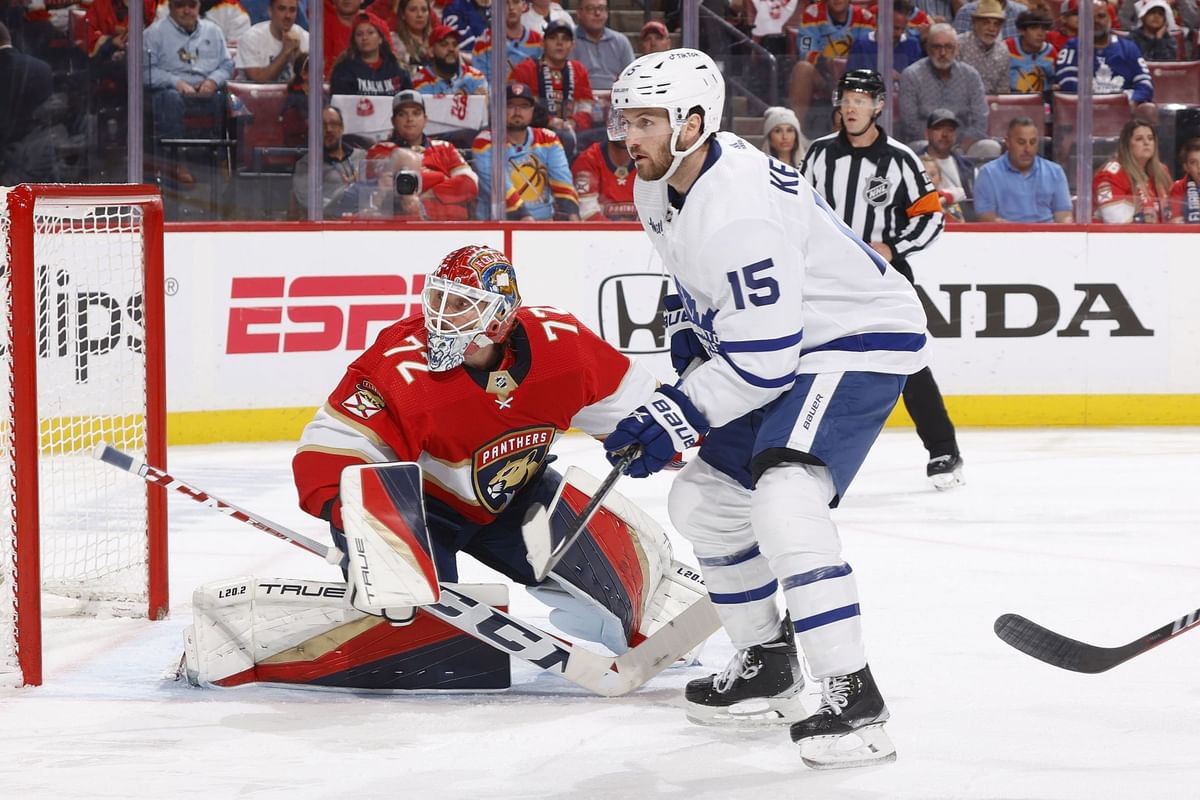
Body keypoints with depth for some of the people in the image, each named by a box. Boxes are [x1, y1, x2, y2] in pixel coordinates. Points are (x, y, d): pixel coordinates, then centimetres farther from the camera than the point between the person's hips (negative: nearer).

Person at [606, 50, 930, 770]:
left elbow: (764, 357, -31)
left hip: (862, 339, -11)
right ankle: (768, 665, 31)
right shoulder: (664, 181, 0)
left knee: (784, 500, -30)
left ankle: (854, 700, -29)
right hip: (779, 338, 11)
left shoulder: (737, 209, -31)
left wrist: (676, 417, -27)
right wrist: (691, 326, 10)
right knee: (704, 498, 15)